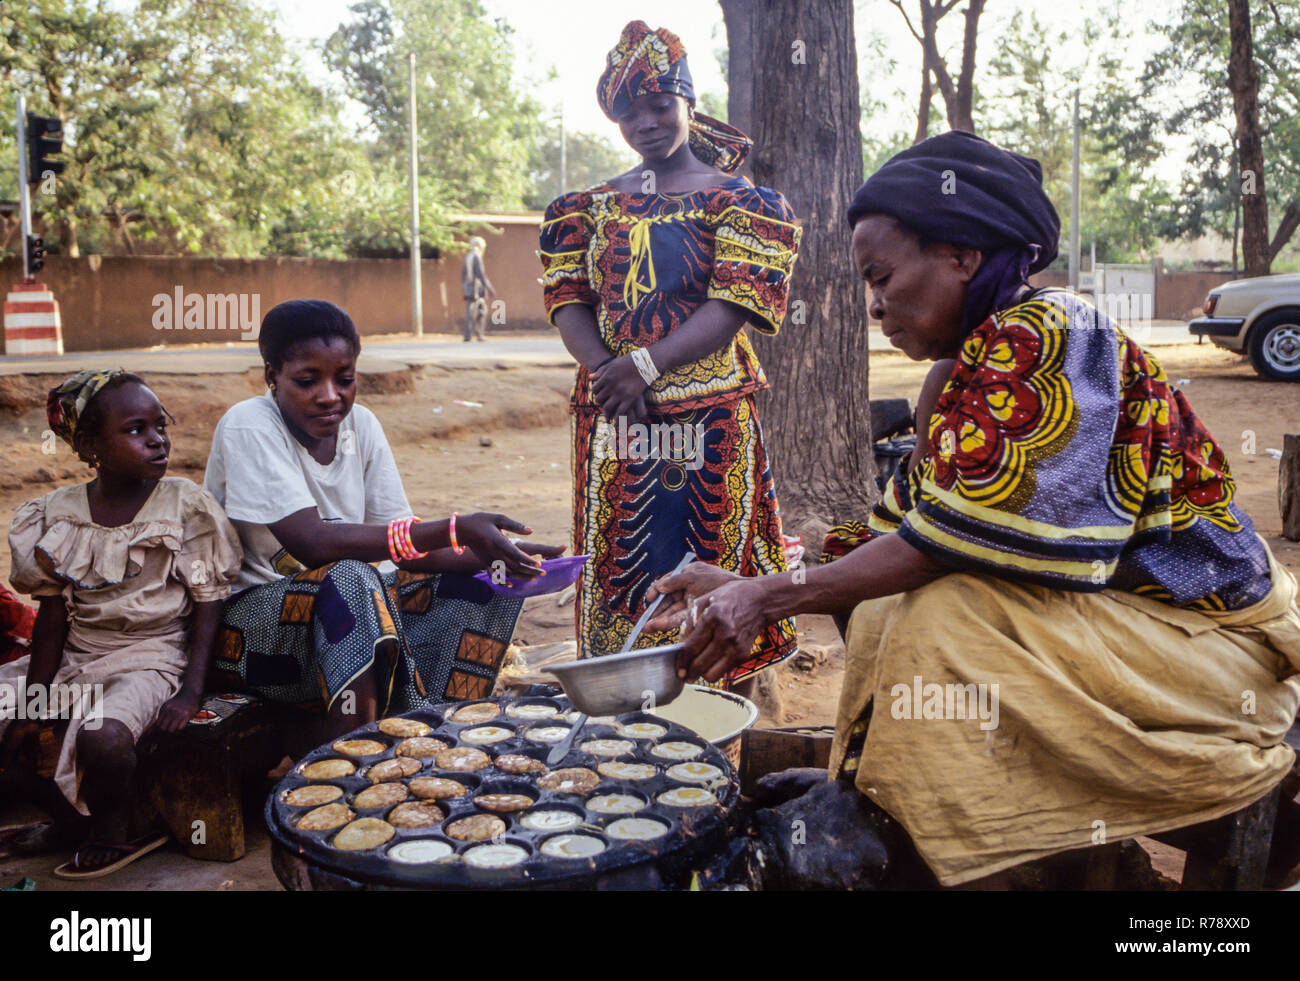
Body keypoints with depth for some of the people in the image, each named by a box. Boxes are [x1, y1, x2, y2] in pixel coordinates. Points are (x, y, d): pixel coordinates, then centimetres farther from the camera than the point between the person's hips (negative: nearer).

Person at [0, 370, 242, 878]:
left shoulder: (185, 506, -8)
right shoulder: (59, 513, 1)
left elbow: (207, 606, -7)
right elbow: (54, 614, 3)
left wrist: (191, 690, -17)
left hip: (152, 656, -5)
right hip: (74, 654, 5)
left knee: (103, 735, -32)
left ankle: (114, 829, 2)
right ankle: (66, 815, 16)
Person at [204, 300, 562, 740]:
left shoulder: (360, 424, 1)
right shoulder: (249, 427, -17)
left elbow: (407, 545, -1)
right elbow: (312, 543, -30)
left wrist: (491, 556, -21)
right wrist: (455, 530, -36)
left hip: (348, 616, 7)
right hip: (246, 627, -6)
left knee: (486, 581, -8)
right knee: (350, 579, -36)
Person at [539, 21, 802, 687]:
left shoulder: (738, 200, 2)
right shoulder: (591, 206, 16)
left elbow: (735, 304, -10)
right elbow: (568, 301, 6)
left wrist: (645, 366, -20)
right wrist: (608, 371, -13)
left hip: (710, 414, -4)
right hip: (611, 415, 4)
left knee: (711, 558, 0)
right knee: (618, 560, 7)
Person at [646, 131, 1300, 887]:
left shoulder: (1043, 335, -18)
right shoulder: (979, 366, 10)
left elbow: (960, 538, -25)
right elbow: (913, 538, 3)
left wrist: (774, 597, -23)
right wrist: (745, 590, -4)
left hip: (1195, 628, -9)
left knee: (938, 622, -25)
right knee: (886, 612, 1)